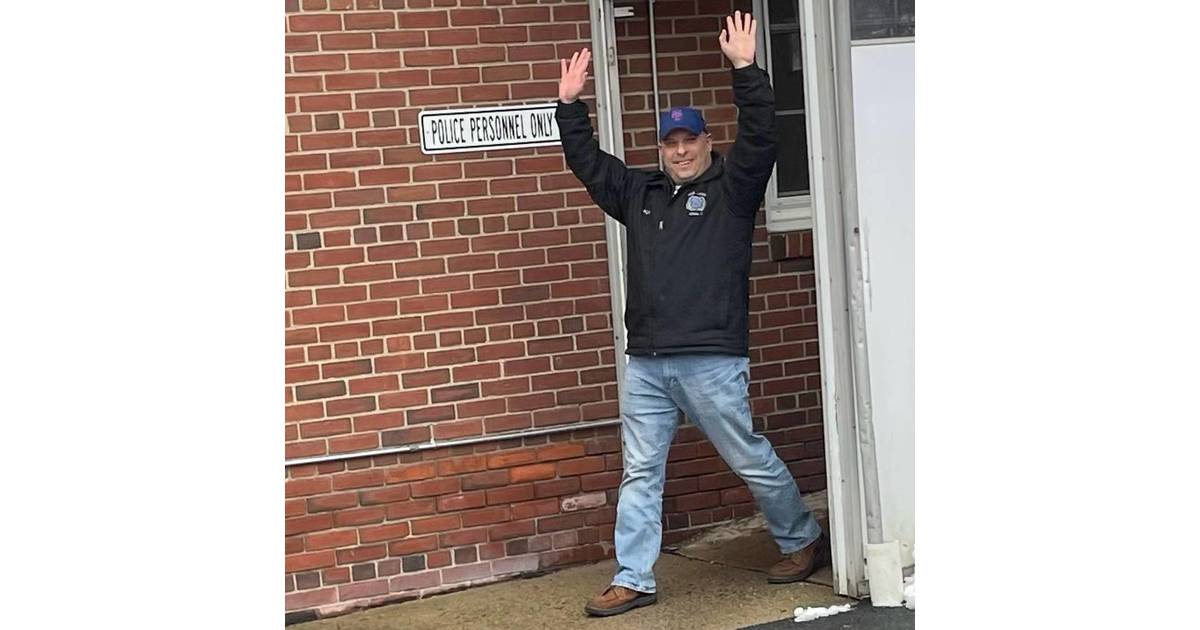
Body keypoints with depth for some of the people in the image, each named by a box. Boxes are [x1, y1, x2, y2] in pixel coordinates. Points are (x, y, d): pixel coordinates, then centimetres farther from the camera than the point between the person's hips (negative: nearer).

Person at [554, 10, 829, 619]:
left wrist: (745, 69, -19)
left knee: (753, 460, 6)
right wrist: (569, 105, 12)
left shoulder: (732, 189, 1)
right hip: (645, 363, 5)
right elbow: (587, 161, 21)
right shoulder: (639, 192, 15)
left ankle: (803, 541, 25)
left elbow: (760, 137, -13)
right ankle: (632, 580, 10)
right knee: (639, 474, 5)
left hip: (711, 362, -5)